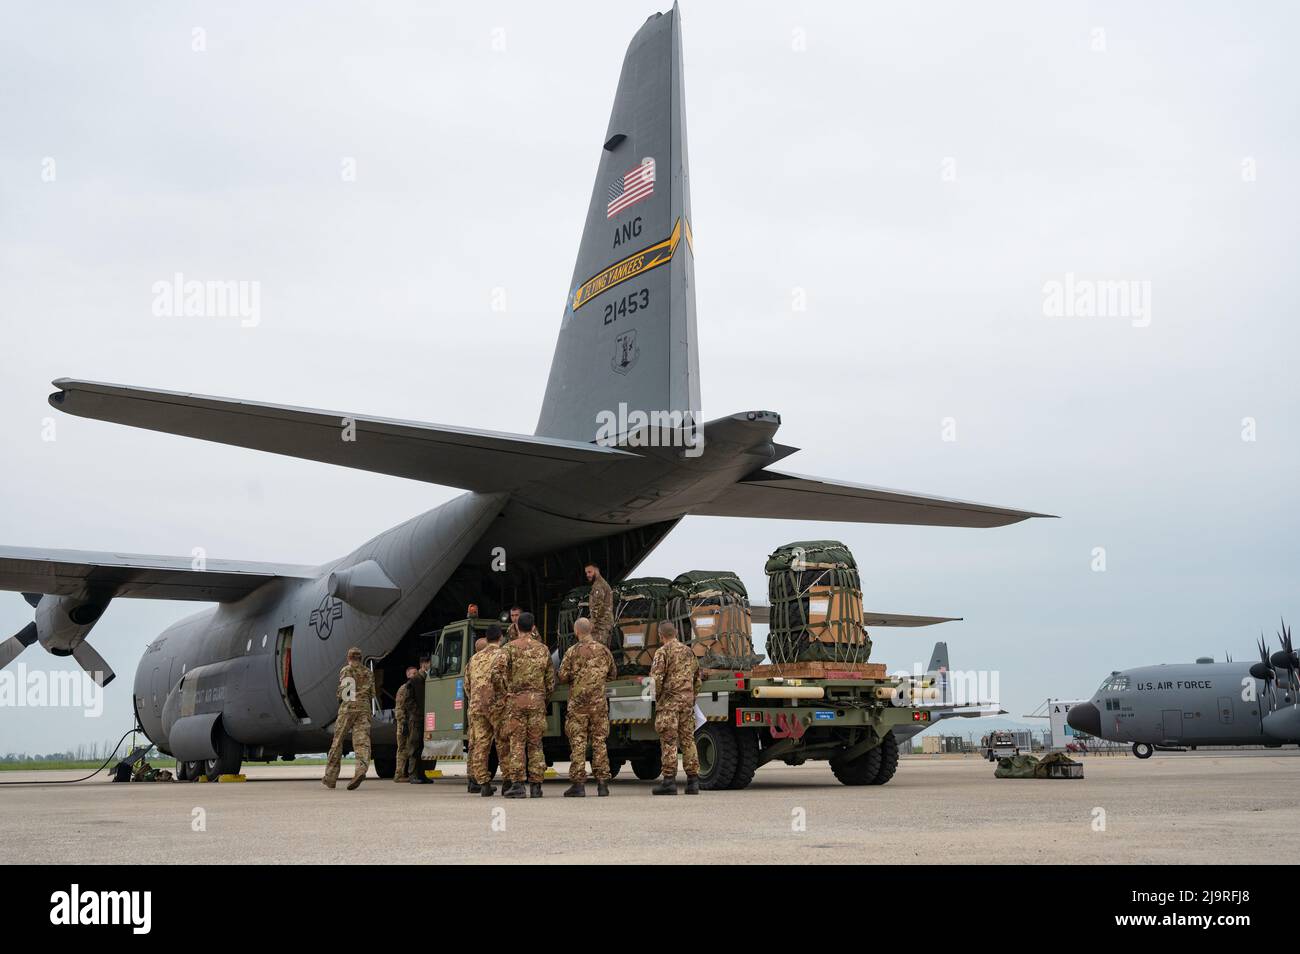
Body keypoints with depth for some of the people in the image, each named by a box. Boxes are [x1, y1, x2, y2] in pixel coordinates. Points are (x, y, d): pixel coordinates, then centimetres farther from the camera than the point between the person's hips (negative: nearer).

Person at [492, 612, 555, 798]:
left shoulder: (511, 648, -2)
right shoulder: (542, 649, 10)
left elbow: (496, 671, -15)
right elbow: (551, 678, 12)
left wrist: (505, 692, -4)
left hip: (516, 700, -3)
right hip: (537, 700, 3)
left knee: (517, 743, 0)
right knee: (535, 744, 6)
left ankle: (517, 784, -5)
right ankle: (536, 785, 6)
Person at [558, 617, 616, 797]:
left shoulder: (573, 652, -7)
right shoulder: (604, 651, 4)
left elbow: (563, 676, -7)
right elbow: (613, 674, 14)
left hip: (578, 702, -3)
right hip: (599, 702, 3)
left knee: (578, 743, 0)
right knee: (599, 741, 8)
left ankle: (578, 783, -2)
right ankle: (602, 783, 8)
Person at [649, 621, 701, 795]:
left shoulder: (663, 652, -7)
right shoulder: (689, 651, 15)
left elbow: (656, 678, -14)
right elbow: (697, 678, 21)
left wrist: (656, 696, 1)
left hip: (669, 702, -6)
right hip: (687, 702, 6)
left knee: (669, 742, -4)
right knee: (688, 740, 8)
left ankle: (669, 781, -5)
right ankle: (693, 780, 6)